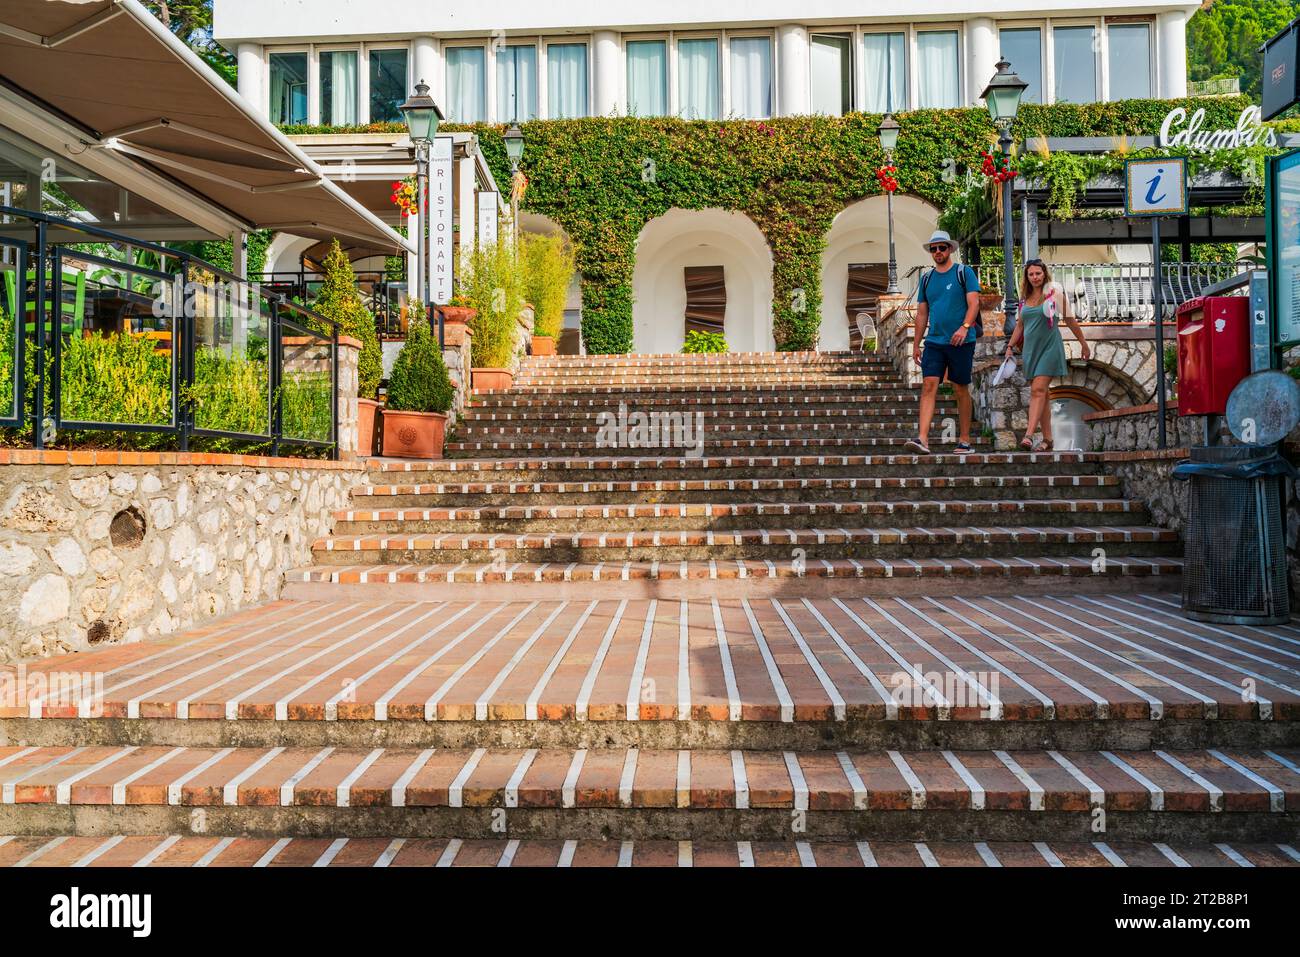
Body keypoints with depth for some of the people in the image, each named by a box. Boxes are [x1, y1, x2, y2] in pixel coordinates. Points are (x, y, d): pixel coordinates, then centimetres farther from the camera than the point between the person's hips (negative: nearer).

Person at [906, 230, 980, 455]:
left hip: (961, 342, -3)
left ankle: (964, 440, 12)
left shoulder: (964, 272, 3)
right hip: (934, 341, 3)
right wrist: (916, 344, 13)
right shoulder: (926, 278, 15)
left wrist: (964, 327, -24)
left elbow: (974, 303, -7)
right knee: (929, 385, -11)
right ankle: (923, 438, -19)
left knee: (961, 390, 3)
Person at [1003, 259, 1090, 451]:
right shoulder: (1024, 298, 10)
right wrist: (1010, 346, 12)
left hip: (1049, 347, -5)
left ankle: (1029, 435, -26)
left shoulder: (1054, 293, -3)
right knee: (1041, 393, 7)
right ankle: (1047, 438, 12)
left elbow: (1069, 319, 3)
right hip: (1031, 349, 5)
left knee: (1038, 389, -17)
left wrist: (1083, 343, 8)